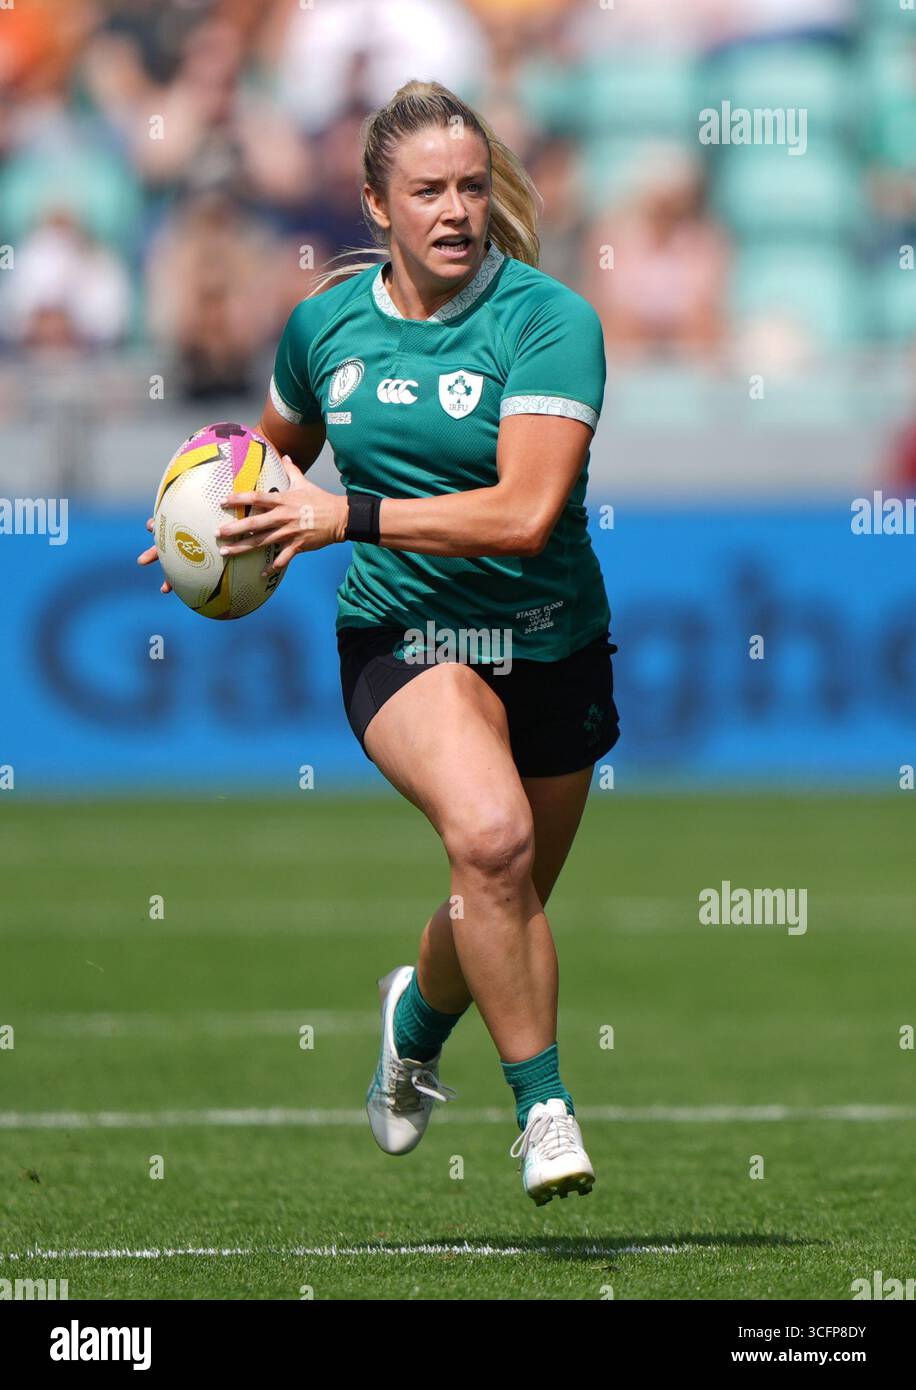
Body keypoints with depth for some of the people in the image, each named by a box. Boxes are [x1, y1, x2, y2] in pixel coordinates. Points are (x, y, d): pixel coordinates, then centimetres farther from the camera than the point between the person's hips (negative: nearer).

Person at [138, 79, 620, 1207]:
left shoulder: (549, 320, -14)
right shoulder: (325, 323, 0)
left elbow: (524, 513, -24)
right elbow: (279, 443, 24)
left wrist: (349, 516, -25)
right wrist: (247, 528, 4)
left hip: (546, 641, 0)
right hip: (397, 637, 0)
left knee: (508, 908, 15)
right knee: (491, 834, -29)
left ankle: (422, 1012, 51)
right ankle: (542, 1103, -19)